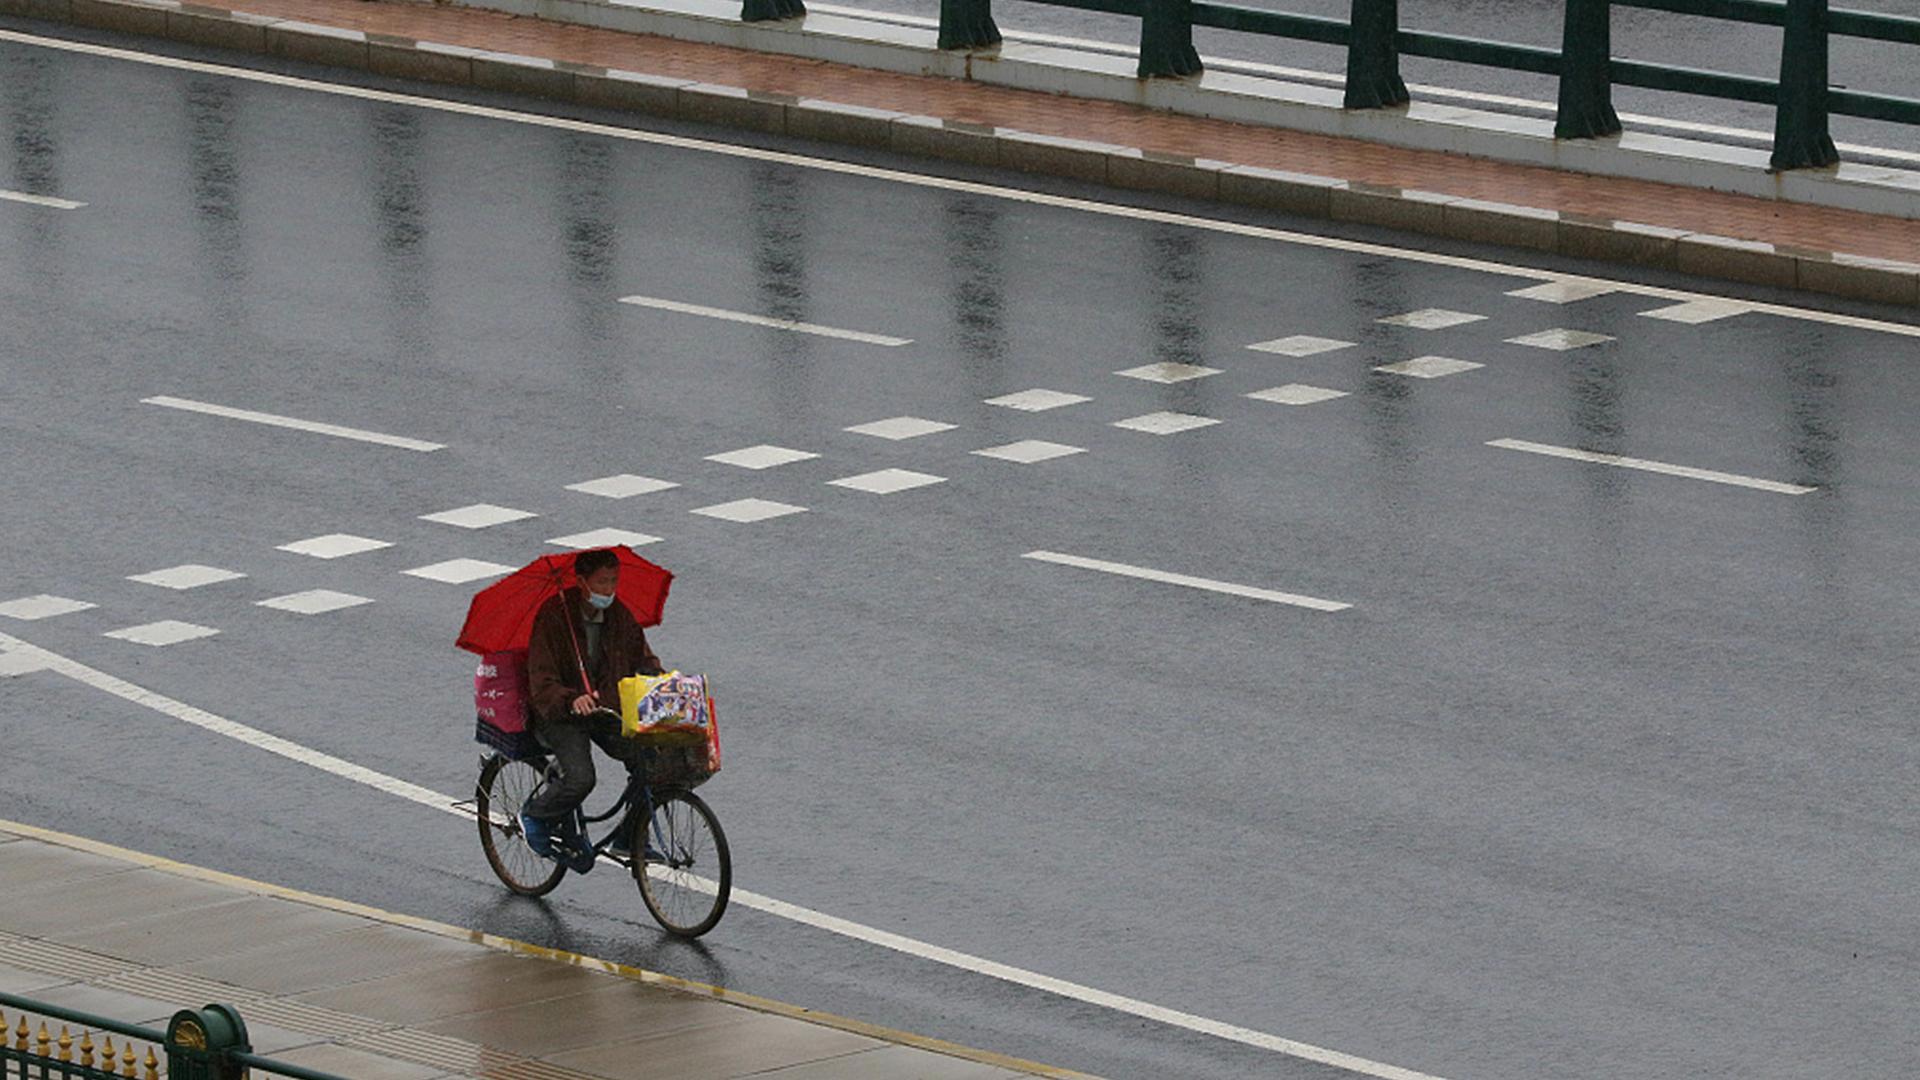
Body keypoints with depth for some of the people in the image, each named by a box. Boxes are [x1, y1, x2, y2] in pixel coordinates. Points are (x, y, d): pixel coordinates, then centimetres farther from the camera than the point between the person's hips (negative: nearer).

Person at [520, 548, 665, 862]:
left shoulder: (619, 615, 1)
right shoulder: (553, 615, -17)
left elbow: (642, 659, 9)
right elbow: (542, 682, -21)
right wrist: (572, 701, -40)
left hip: (606, 709, 5)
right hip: (560, 714, -5)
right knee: (580, 778, -26)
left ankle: (629, 839, 3)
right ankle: (534, 816, 4)